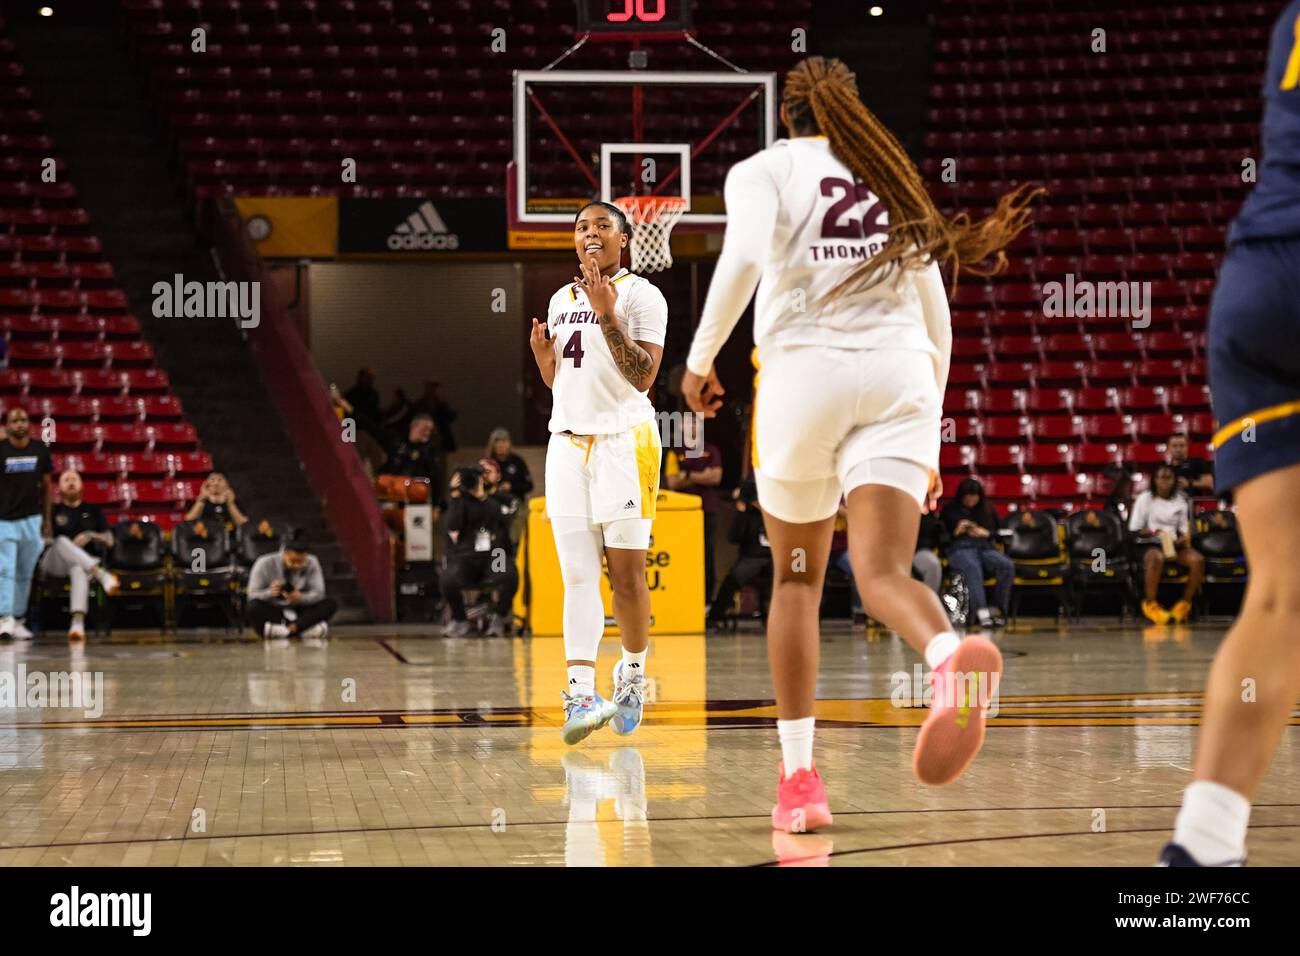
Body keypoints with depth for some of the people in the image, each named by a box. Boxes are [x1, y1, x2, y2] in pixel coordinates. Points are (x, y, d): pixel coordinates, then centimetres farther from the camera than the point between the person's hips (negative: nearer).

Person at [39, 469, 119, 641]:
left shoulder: (93, 510, 22)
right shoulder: (53, 511, 18)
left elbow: (109, 540, 15)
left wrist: (91, 536, -5)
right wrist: (71, 546, -7)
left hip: (84, 561, 0)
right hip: (54, 564, 0)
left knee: (79, 568, -40)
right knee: (62, 540, -36)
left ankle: (78, 623, -63)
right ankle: (101, 575, -52)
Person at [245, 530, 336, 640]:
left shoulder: (312, 563, -4)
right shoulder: (264, 564, -9)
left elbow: (318, 593, -6)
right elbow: (253, 595, -10)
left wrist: (300, 598, -28)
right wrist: (270, 593, -32)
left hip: (299, 611, 2)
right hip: (271, 612, -2)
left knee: (330, 603, -23)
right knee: (254, 606, -35)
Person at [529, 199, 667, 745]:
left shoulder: (641, 295, -4)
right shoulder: (561, 300, 16)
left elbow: (644, 376, -13)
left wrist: (607, 315, -19)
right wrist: (541, 353, 3)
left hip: (624, 441, -5)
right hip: (568, 444, 5)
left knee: (626, 573, -2)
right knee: (578, 575, -4)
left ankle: (632, 675, 18)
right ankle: (580, 694, -9)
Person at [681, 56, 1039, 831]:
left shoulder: (764, 169, 12)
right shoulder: (893, 183, 25)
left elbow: (745, 257, -10)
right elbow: (936, 318, 23)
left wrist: (701, 358, 0)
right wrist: (931, 438, 28)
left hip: (807, 367, -2)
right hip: (900, 374, 2)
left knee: (797, 579, 14)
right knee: (883, 573, -12)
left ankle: (800, 777, 12)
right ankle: (953, 655, -47)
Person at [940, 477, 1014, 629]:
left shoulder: (987, 509, 26)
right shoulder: (949, 510, 19)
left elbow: (998, 532, 24)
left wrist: (987, 533, 4)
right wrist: (955, 532, -4)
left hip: (985, 547, 4)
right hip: (960, 548, -4)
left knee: (1007, 565, -30)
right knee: (973, 567, -41)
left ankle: (998, 610, -26)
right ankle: (982, 613, -55)